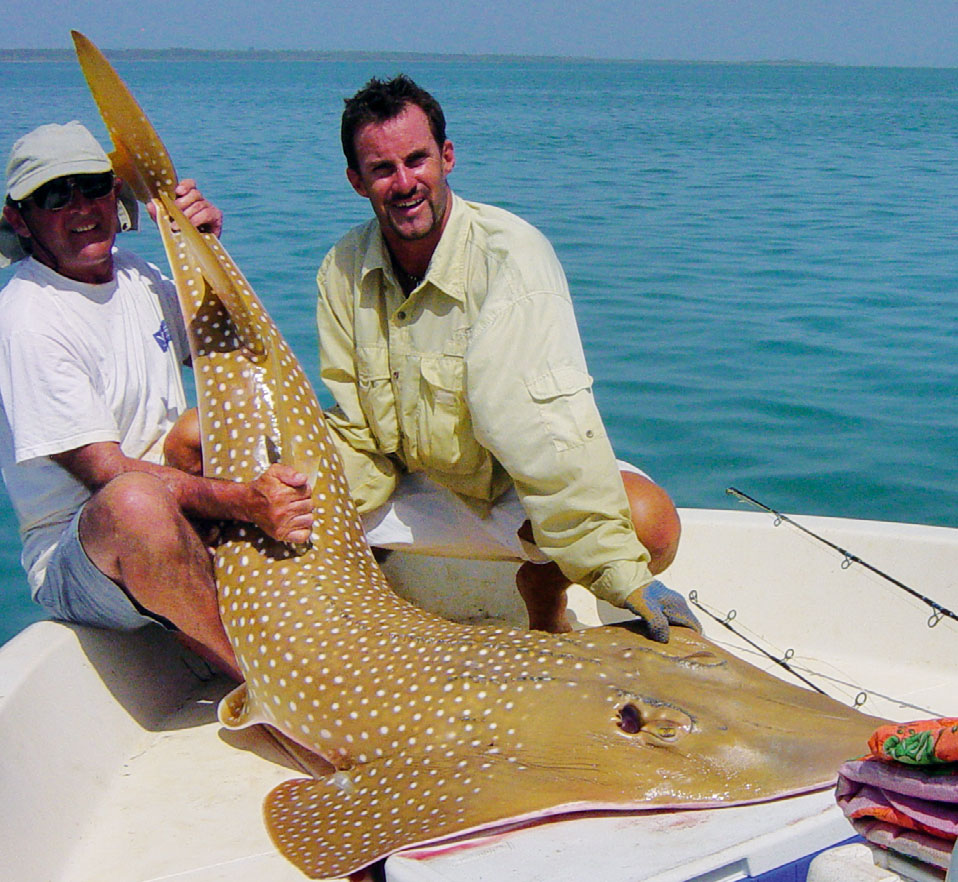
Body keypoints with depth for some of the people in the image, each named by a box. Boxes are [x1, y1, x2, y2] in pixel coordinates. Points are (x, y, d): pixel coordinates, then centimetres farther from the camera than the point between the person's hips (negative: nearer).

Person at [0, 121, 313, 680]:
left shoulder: (134, 274, 8)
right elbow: (107, 473, -25)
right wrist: (244, 501, -38)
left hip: (178, 515, 8)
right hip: (78, 548, -8)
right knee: (137, 501, -39)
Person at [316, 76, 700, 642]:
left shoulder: (511, 254, -23)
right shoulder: (343, 270, -7)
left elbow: (546, 422, -33)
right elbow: (354, 428, -1)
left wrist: (622, 572, -41)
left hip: (516, 487, -3)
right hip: (412, 493, 4)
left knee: (648, 519, -33)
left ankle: (544, 586, 0)